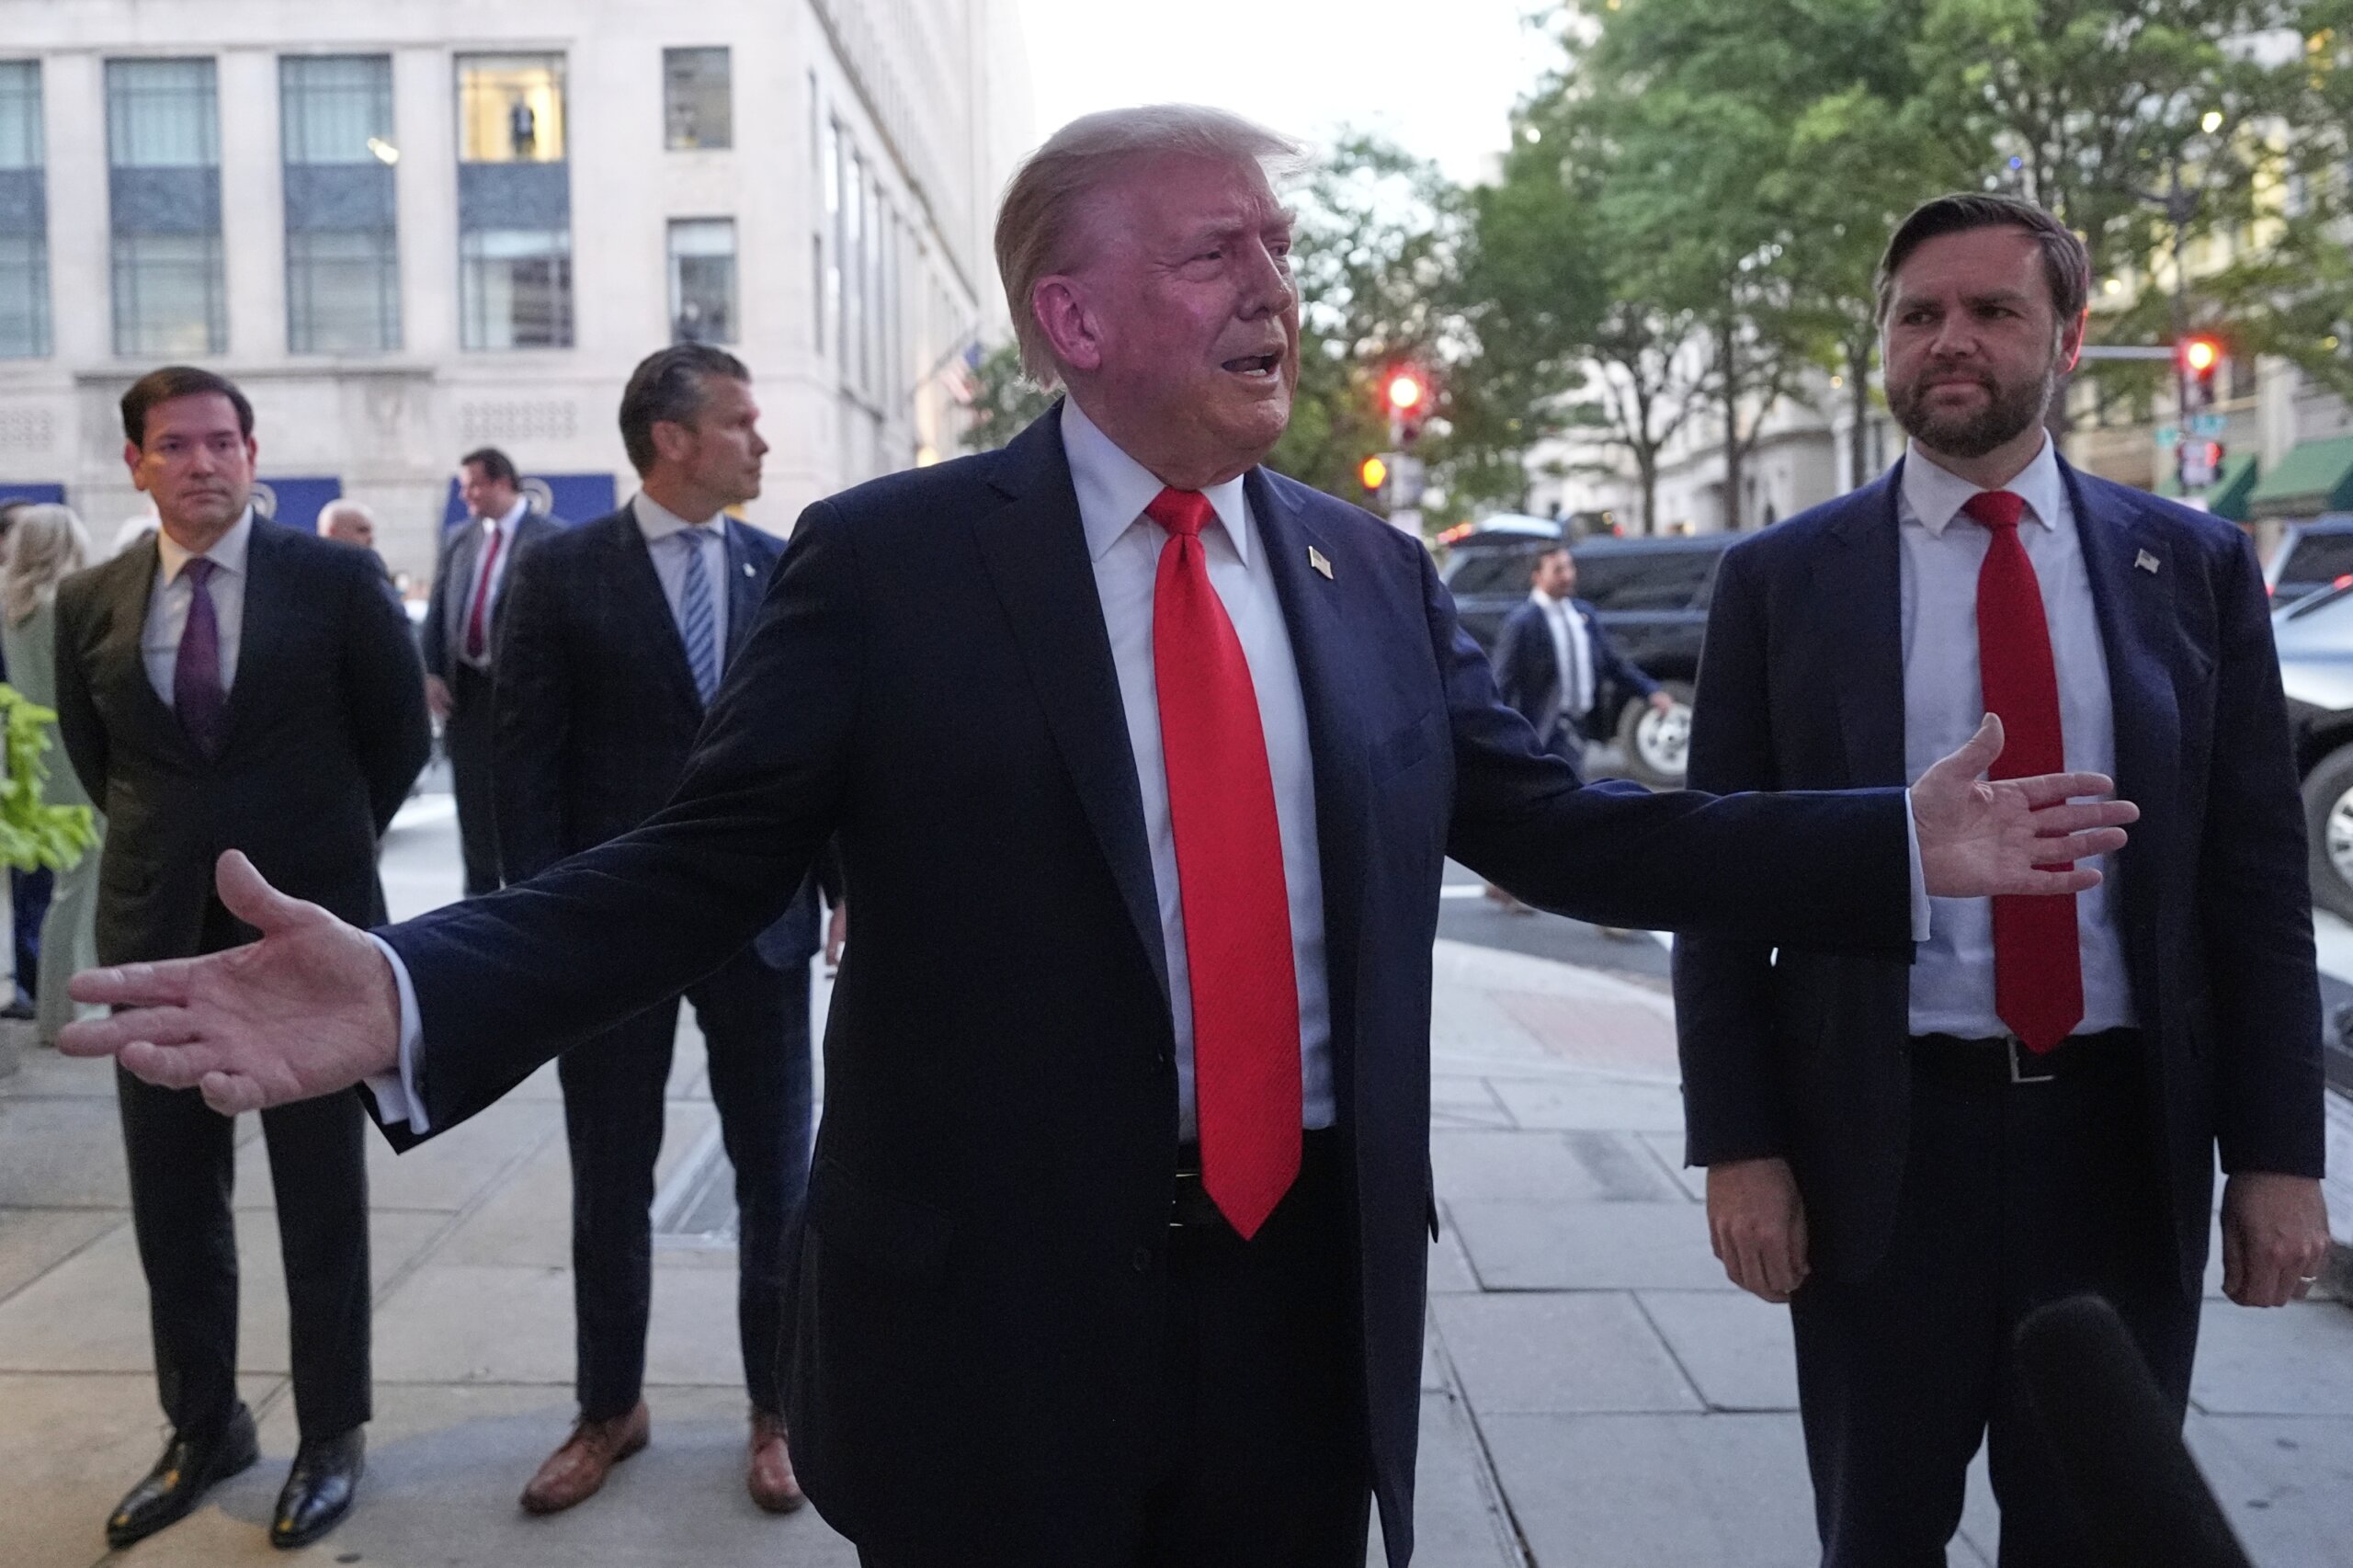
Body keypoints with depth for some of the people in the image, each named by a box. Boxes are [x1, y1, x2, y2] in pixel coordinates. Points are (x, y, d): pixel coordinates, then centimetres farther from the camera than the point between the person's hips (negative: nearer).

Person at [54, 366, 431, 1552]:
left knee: (322, 1201, 9)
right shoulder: (91, 602, 4)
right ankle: (204, 1430, 31)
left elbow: (399, 731, 4)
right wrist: (168, 844, 14)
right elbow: (89, 749, 17)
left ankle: (332, 1437, 23)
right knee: (172, 1206, 13)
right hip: (158, 934, 4)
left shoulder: (333, 581, -6)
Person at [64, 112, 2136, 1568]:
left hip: (1315, 1294, 4)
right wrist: (405, 996, -25)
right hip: (997, 1313, -3)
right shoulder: (888, 559, -8)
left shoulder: (1372, 573, 5)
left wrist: (1900, 847, 3)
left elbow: (1560, 832, 7)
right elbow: (693, 872, -9)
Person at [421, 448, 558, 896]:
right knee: (472, 795, 11)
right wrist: (431, 671, 2)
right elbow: (437, 609, 13)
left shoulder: (551, 539, -7)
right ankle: (480, 890, 23)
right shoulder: (459, 538, 11)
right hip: (465, 687, 5)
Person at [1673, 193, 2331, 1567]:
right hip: (1880, 1142, -1)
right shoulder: (1781, 581, -2)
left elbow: (2259, 879, 3)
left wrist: (2277, 1155, 0)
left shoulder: (2196, 568, 3)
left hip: (2124, 1137, 2)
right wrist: (1740, 1145, -7)